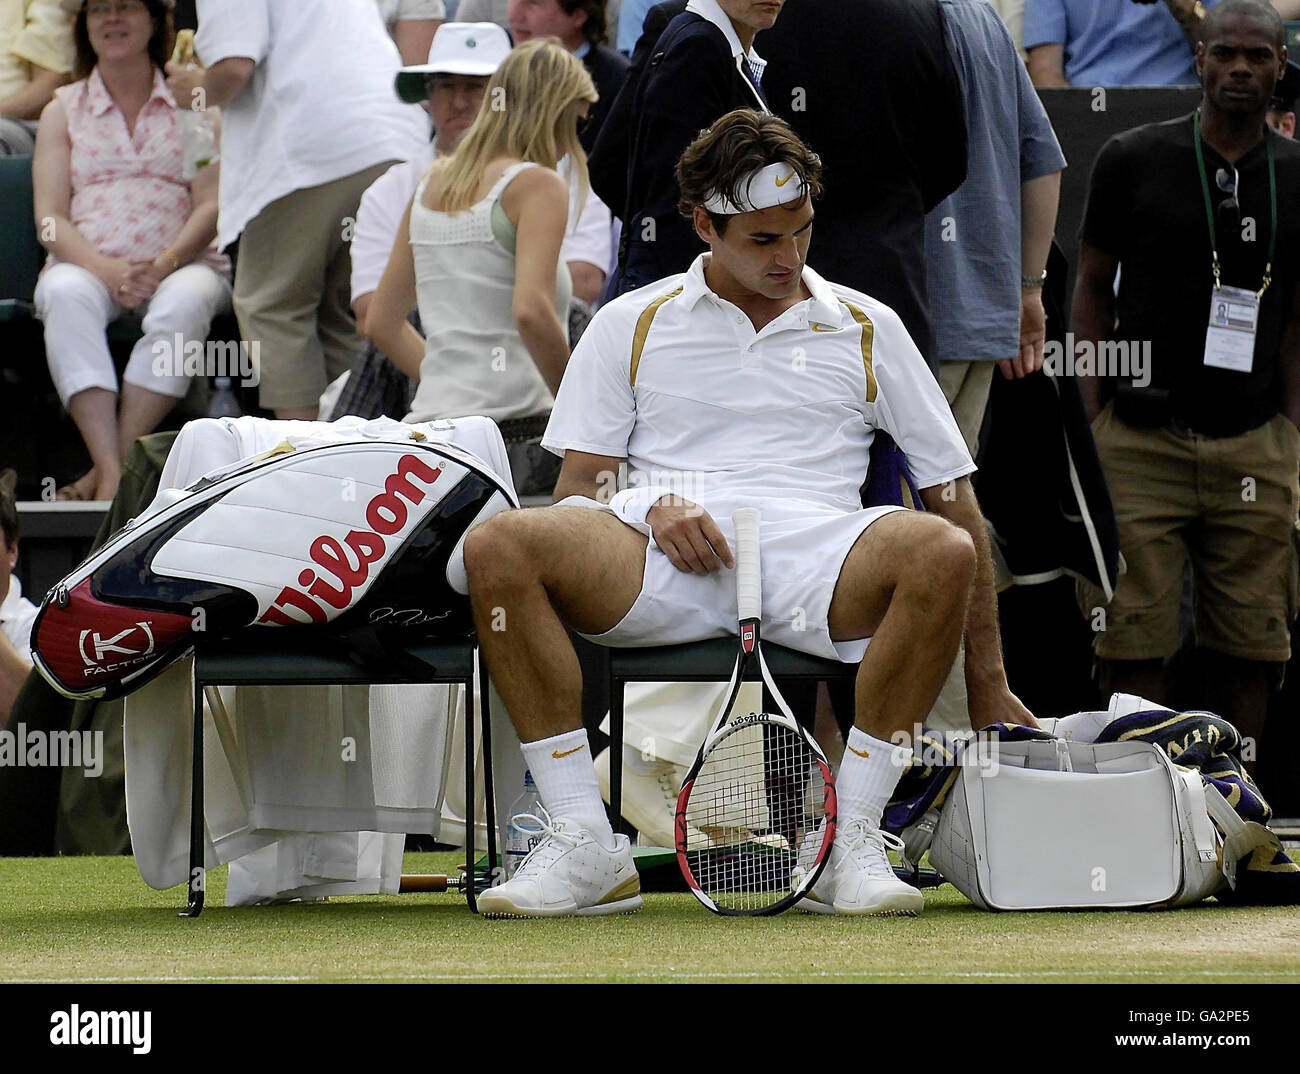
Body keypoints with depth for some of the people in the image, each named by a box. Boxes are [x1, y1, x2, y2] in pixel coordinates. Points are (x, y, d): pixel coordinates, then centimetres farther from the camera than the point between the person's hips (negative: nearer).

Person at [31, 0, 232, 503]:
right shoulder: (63, 110, 15)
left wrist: (164, 264, -18)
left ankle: (107, 469, -40)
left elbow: (210, 207, 3)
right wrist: (109, 270, -16)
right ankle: (111, 471, -47)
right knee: (67, 297, -36)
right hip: (86, 264, 1)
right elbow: (50, 219, 4)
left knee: (184, 302, -37)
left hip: (181, 264, -1)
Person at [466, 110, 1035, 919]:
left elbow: (956, 496, 16)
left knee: (940, 550, -34)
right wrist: (654, 509, -12)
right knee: (499, 547, -30)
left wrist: (990, 686, 9)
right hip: (663, 553, 0)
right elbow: (577, 488, 13)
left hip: (813, 560, 0)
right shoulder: (632, 325, 18)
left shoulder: (866, 329, 18)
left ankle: (852, 845, -26)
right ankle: (587, 850, -28)